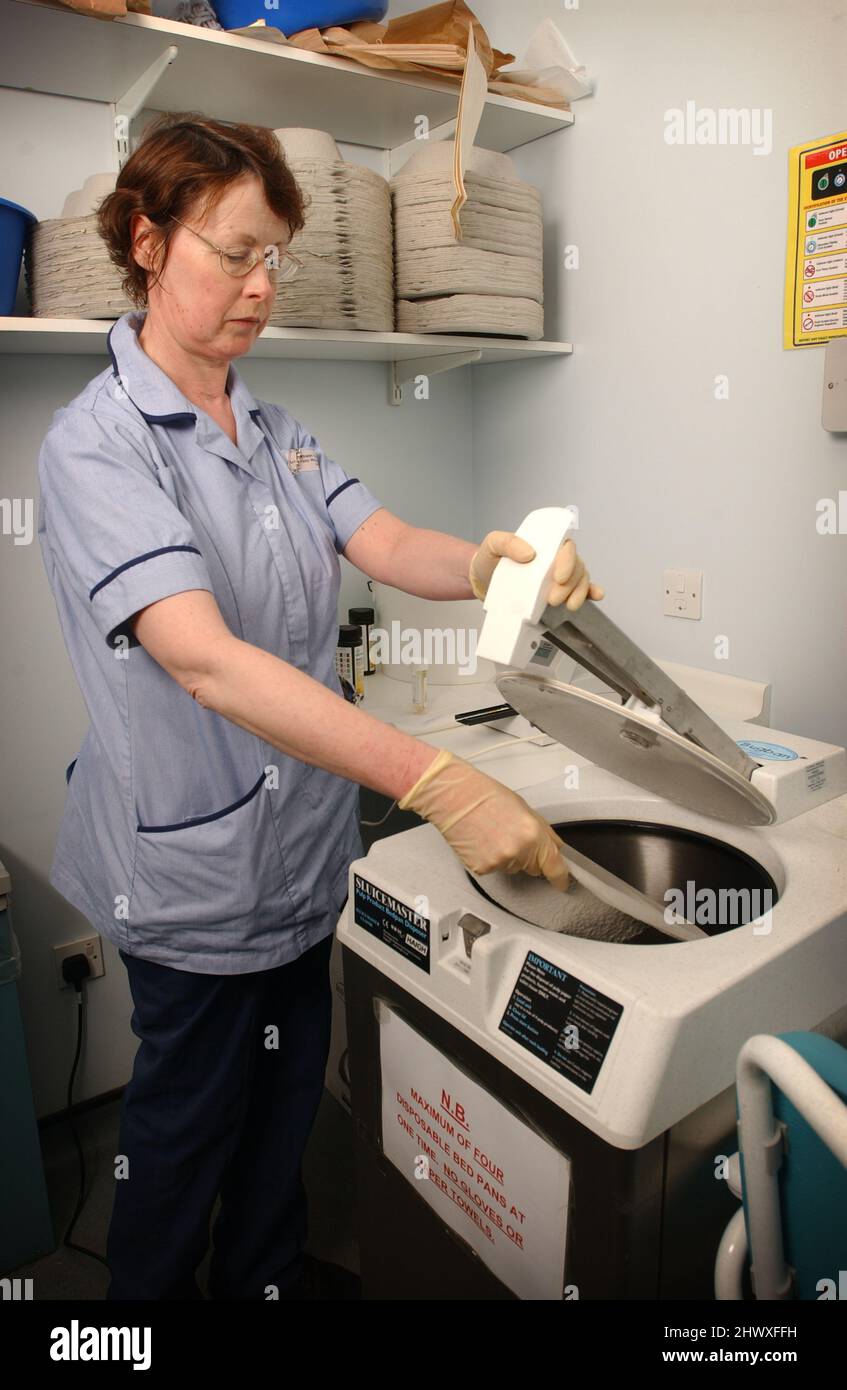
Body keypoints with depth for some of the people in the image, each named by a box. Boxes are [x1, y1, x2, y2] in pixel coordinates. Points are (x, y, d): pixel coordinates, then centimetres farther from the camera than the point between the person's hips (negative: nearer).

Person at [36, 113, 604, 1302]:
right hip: (196, 860, -6)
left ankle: (268, 1274, 50)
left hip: (305, 840, 7)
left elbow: (387, 545, -4)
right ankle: (152, 1288, 46)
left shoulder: (275, 431, 6)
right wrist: (439, 783, -40)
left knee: (286, 1090, 24)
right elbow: (209, 662, -32)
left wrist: (492, 564, -28)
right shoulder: (95, 443, -19)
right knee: (188, 1116, 16)